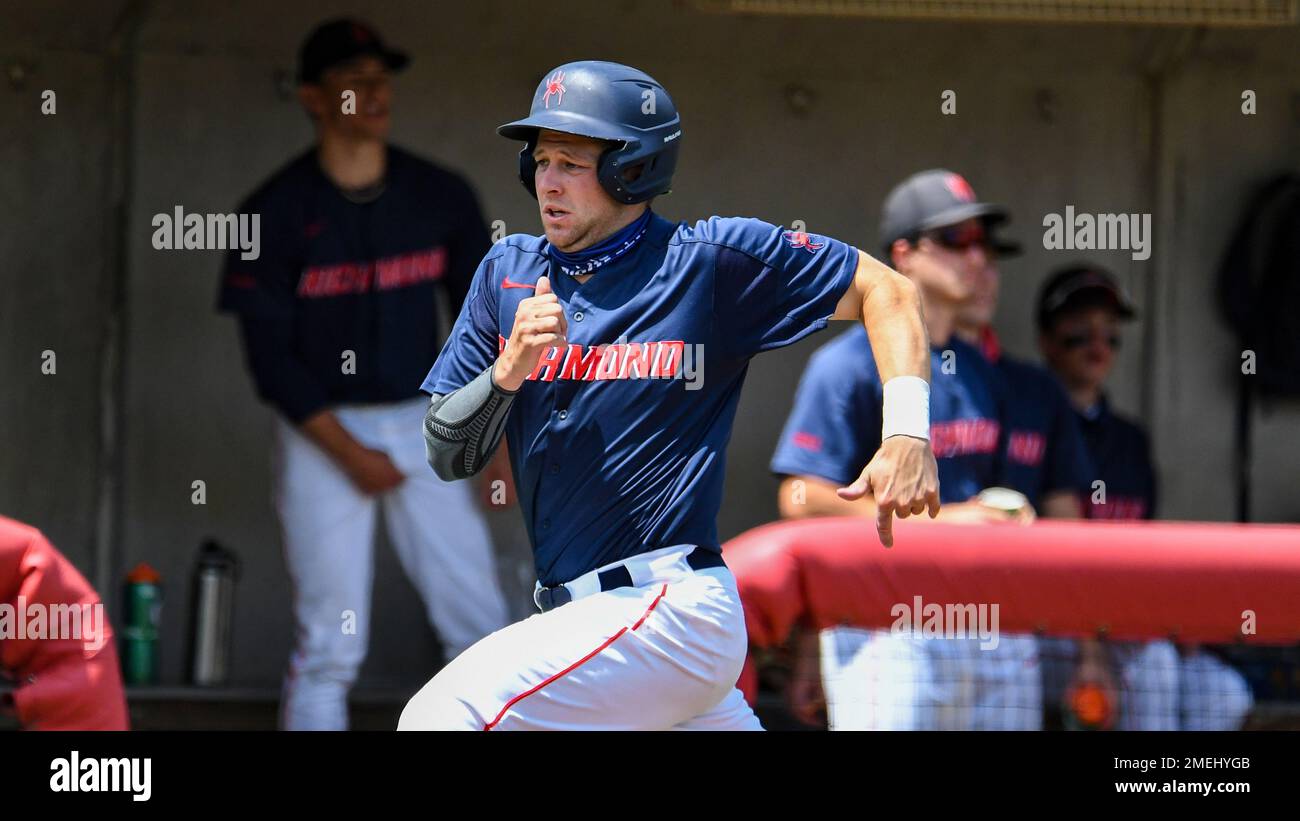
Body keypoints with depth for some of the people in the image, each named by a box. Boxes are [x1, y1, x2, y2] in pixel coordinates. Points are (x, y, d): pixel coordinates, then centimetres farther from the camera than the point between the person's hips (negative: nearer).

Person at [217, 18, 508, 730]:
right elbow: (270, 357, -9)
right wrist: (348, 453, -14)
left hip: (419, 425, 3)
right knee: (329, 648, -5)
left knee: (480, 626, -1)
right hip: (320, 431, -3)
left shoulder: (440, 197, 2)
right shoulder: (277, 211, -8)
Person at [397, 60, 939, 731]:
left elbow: (885, 290, 2)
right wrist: (508, 370, -10)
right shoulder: (509, 273, 11)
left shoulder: (711, 260, -4)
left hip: (666, 610, -7)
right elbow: (447, 456, 10)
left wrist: (907, 436, -11)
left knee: (441, 717, -22)